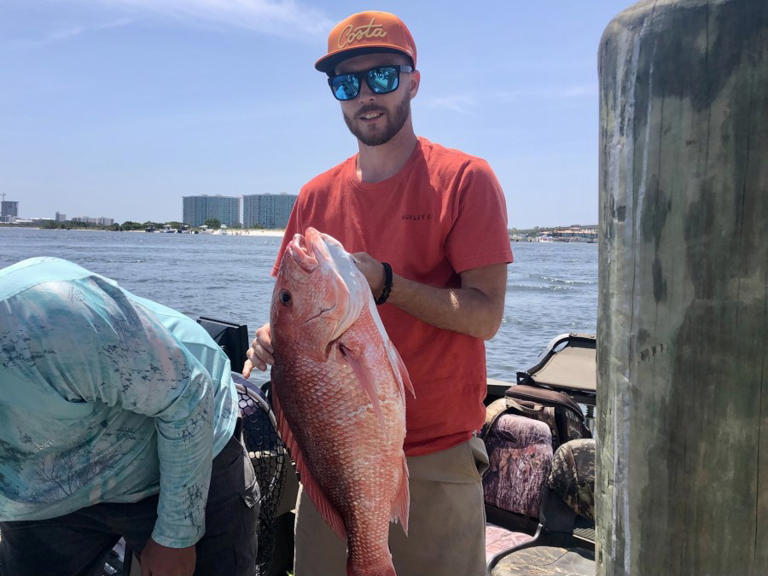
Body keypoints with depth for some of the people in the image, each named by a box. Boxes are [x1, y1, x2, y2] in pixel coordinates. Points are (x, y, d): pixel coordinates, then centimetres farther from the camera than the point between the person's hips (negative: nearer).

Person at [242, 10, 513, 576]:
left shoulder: (465, 179, -7)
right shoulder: (317, 196, 6)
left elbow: (485, 316, -13)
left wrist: (384, 283, -23)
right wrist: (276, 335, -9)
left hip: (436, 457, -4)